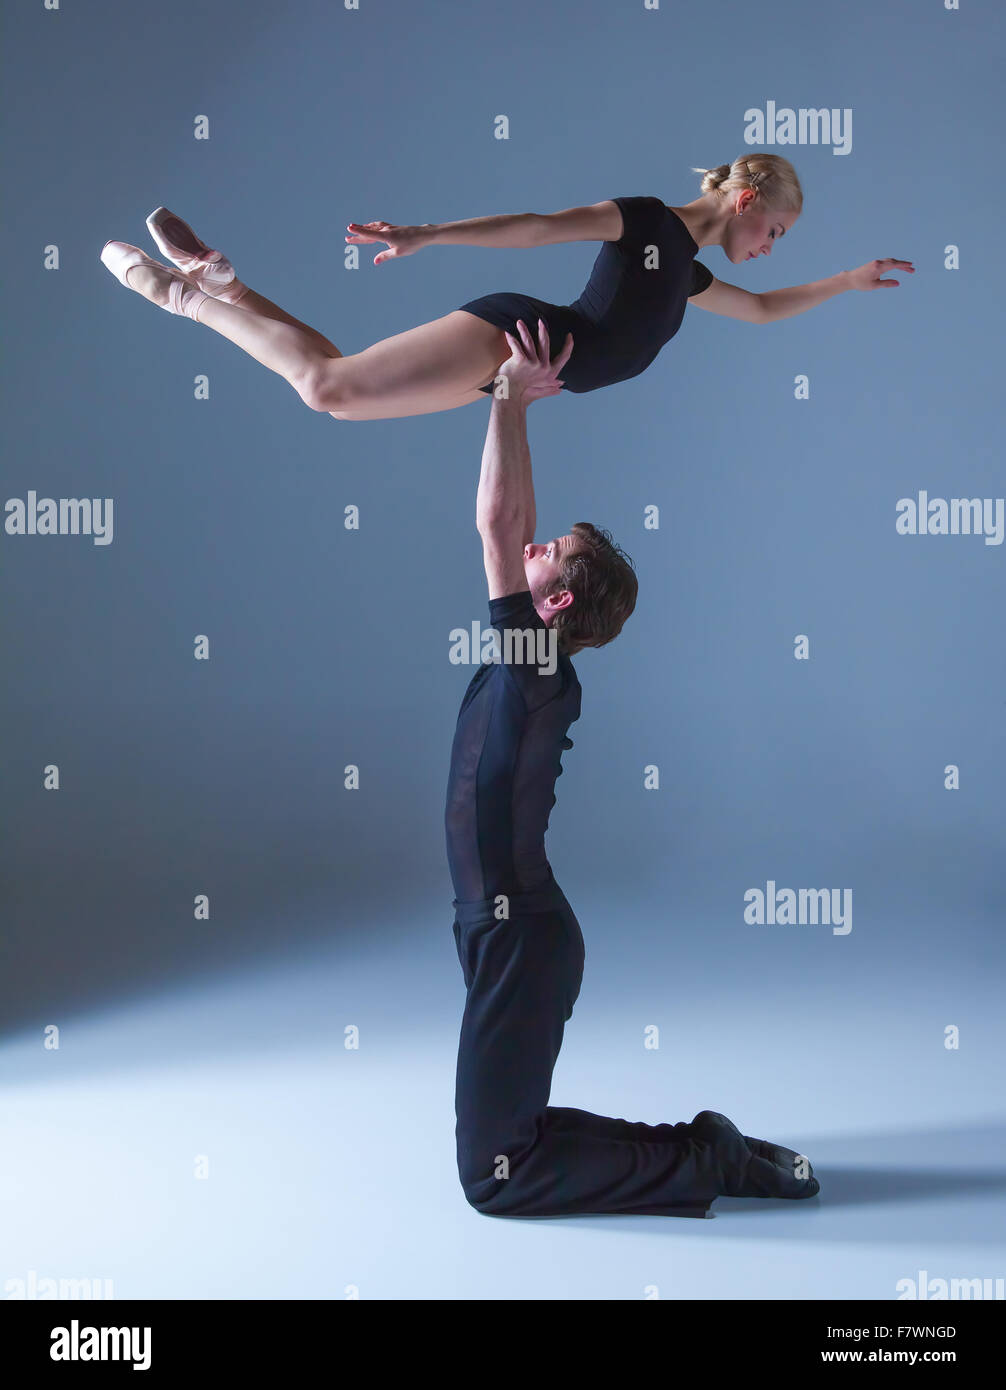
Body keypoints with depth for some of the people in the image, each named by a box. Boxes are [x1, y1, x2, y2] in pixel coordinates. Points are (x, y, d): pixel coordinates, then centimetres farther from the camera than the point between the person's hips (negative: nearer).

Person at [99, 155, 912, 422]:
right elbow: (540, 227, -12)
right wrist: (426, 237, -20)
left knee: (338, 394, 1)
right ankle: (190, 292, -6)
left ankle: (221, 283, 6)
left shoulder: (688, 274, 22)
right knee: (329, 384, -20)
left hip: (515, 372, 8)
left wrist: (850, 281, 37)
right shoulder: (646, 219, -3)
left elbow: (763, 309, 40)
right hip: (509, 331, -8)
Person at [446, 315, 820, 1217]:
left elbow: (495, 522, -21)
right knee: (507, 1133, 18)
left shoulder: (537, 670, -16)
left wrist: (512, 399, -15)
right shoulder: (533, 665, 7)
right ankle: (707, 1148, 18)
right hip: (509, 930, 9)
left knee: (494, 1175, -4)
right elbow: (511, 523, 12)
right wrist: (514, 402, 11)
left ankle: (705, 1163, 4)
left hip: (520, 939, -9)